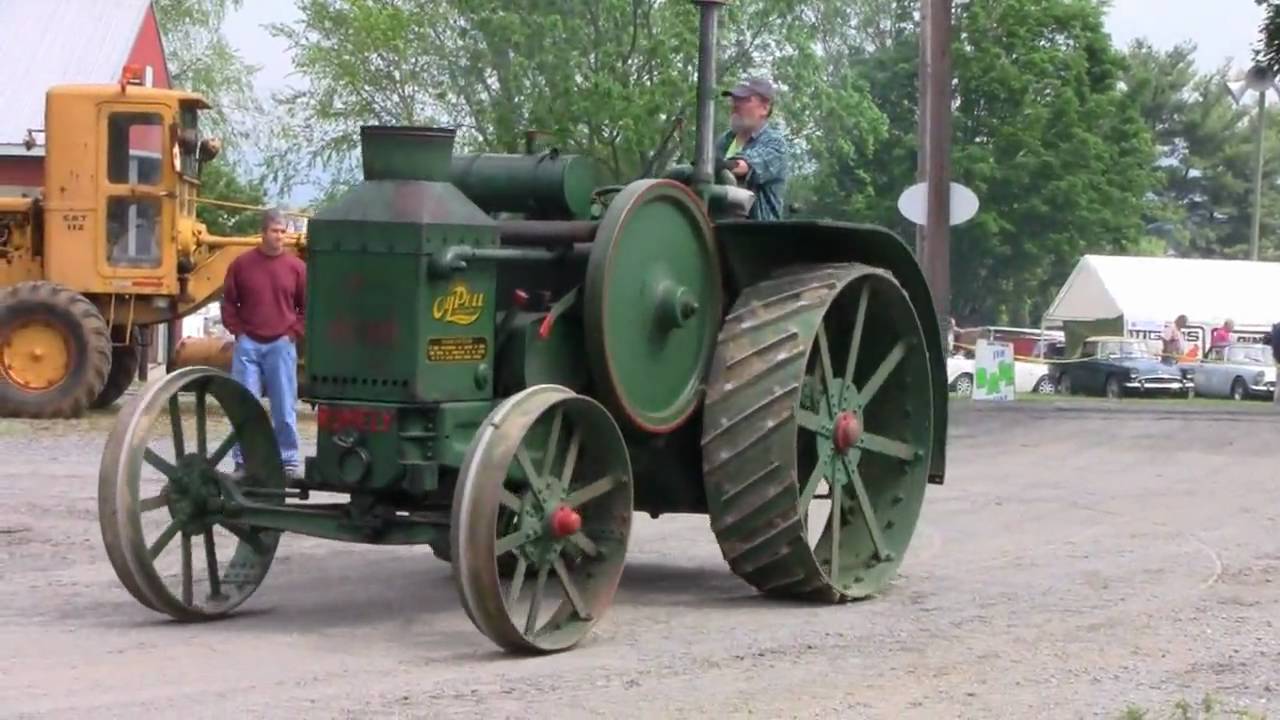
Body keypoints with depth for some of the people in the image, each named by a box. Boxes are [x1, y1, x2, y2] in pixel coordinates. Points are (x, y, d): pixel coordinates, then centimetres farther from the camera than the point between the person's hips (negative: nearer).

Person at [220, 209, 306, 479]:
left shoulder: (296, 267, 1)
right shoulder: (242, 264, 2)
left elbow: (308, 306, 9)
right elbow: (228, 302, 8)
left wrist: (295, 332, 1)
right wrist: (237, 331, 0)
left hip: (281, 345, 0)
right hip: (248, 345, 0)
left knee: (284, 408, 2)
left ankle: (289, 462, 9)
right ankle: (242, 462, 7)